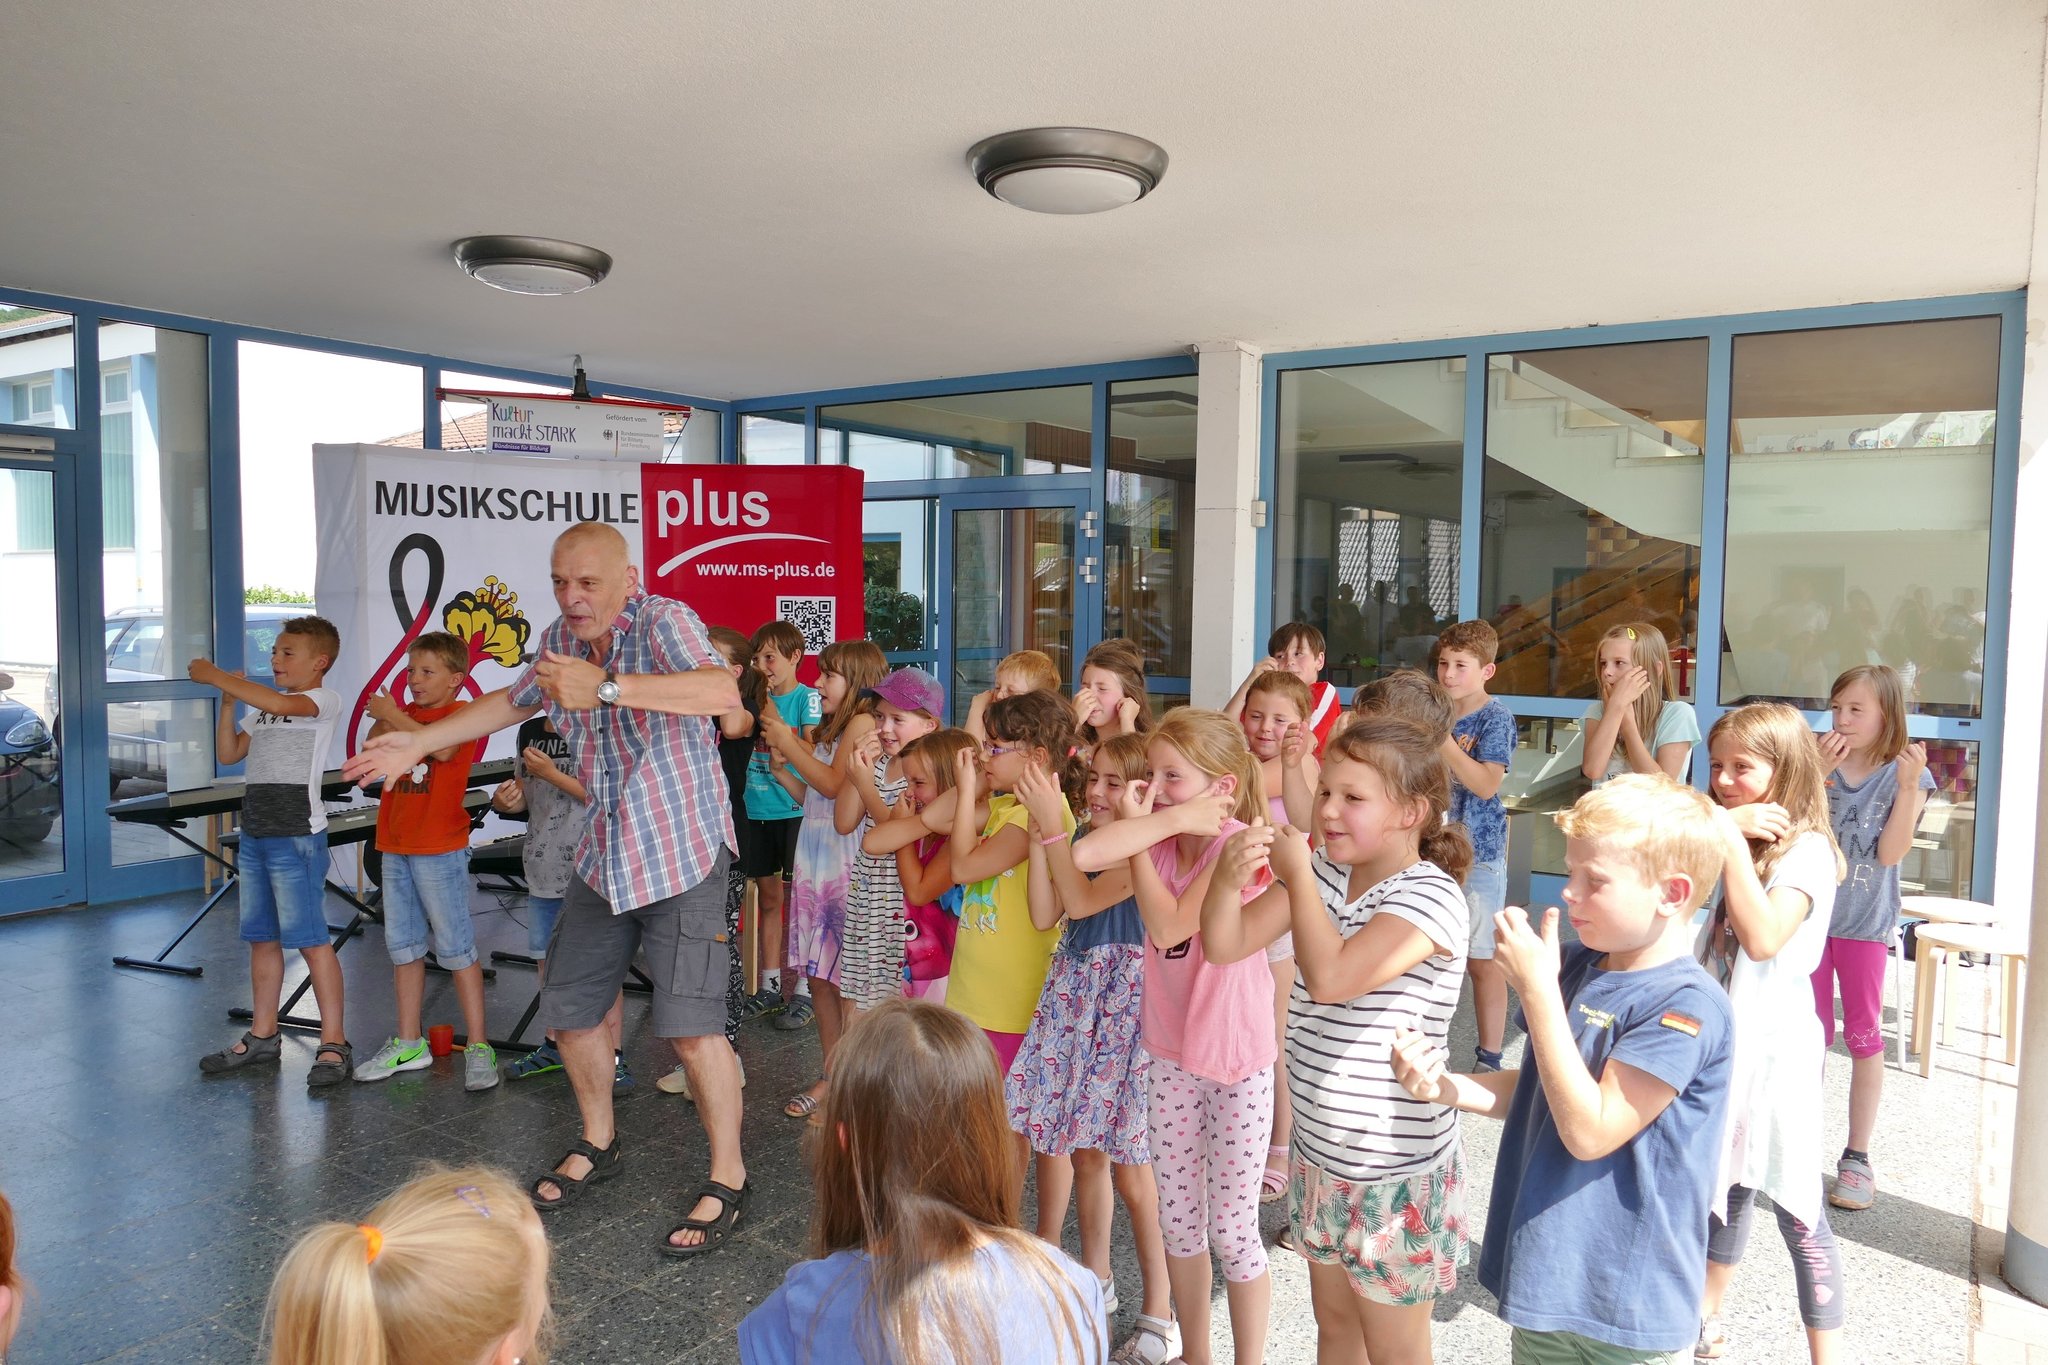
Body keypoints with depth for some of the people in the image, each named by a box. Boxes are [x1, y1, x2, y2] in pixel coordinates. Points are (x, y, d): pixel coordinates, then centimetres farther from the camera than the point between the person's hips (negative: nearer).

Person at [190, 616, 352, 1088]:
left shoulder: (325, 700, -7)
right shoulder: (260, 707, 18)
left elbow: (280, 703, -27)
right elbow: (228, 754, 13)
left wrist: (215, 675, -20)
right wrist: (228, 702, 1)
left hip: (297, 837, -8)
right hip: (255, 834, 8)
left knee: (310, 939, -7)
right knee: (262, 939, 15)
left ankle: (334, 1044, -1)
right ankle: (262, 1037, 27)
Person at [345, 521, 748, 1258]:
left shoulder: (662, 621, -19)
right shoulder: (560, 639, 5)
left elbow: (722, 692, -39)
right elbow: (513, 700, 26)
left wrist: (605, 687, -44)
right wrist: (417, 744, 23)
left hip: (680, 853, -8)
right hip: (603, 857, 8)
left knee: (689, 1022, -11)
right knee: (568, 1007, 15)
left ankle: (728, 1178, 7)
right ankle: (598, 1144, 39)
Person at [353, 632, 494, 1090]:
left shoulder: (461, 713, -8)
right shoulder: (406, 715, 15)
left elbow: (443, 747, -28)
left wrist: (393, 715, -20)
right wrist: (382, 719, -7)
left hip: (440, 850, -8)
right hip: (396, 847, 8)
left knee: (455, 946, -5)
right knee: (403, 946, 14)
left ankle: (478, 1047, 1)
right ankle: (409, 1044, 25)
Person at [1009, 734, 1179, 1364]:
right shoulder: (1083, 839, 8)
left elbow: (1081, 901, -23)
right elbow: (1044, 915, -1)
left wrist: (1051, 822, -24)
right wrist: (1039, 831, -7)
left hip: (1125, 1000, -7)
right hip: (1074, 990, 7)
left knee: (1129, 1161, 0)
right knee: (1084, 1148, 17)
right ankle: (1095, 1280, 36)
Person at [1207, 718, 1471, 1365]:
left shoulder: (1429, 895, -21)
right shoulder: (1325, 875, -1)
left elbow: (1330, 977, -34)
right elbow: (1226, 945, -5)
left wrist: (1296, 872, -24)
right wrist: (1229, 877, -25)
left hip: (1395, 1173, -6)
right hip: (1321, 1154, 6)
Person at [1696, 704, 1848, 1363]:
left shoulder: (1806, 849, -17)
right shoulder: (1734, 839, 8)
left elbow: (1762, 938, -31)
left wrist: (1730, 837, -29)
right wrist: (1717, 829, -19)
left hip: (1772, 1045, -7)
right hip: (1721, 1036, 7)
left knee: (1796, 1213, 2)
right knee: (1727, 1188, 21)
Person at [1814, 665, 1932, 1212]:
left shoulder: (1907, 775, -6)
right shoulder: (1821, 763, -2)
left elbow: (1890, 853, -14)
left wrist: (1907, 786, -22)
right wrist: (1818, 773, -21)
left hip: (1865, 921, -2)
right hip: (1812, 913, 2)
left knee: (1864, 1035, 6)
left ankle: (1857, 1156, 15)